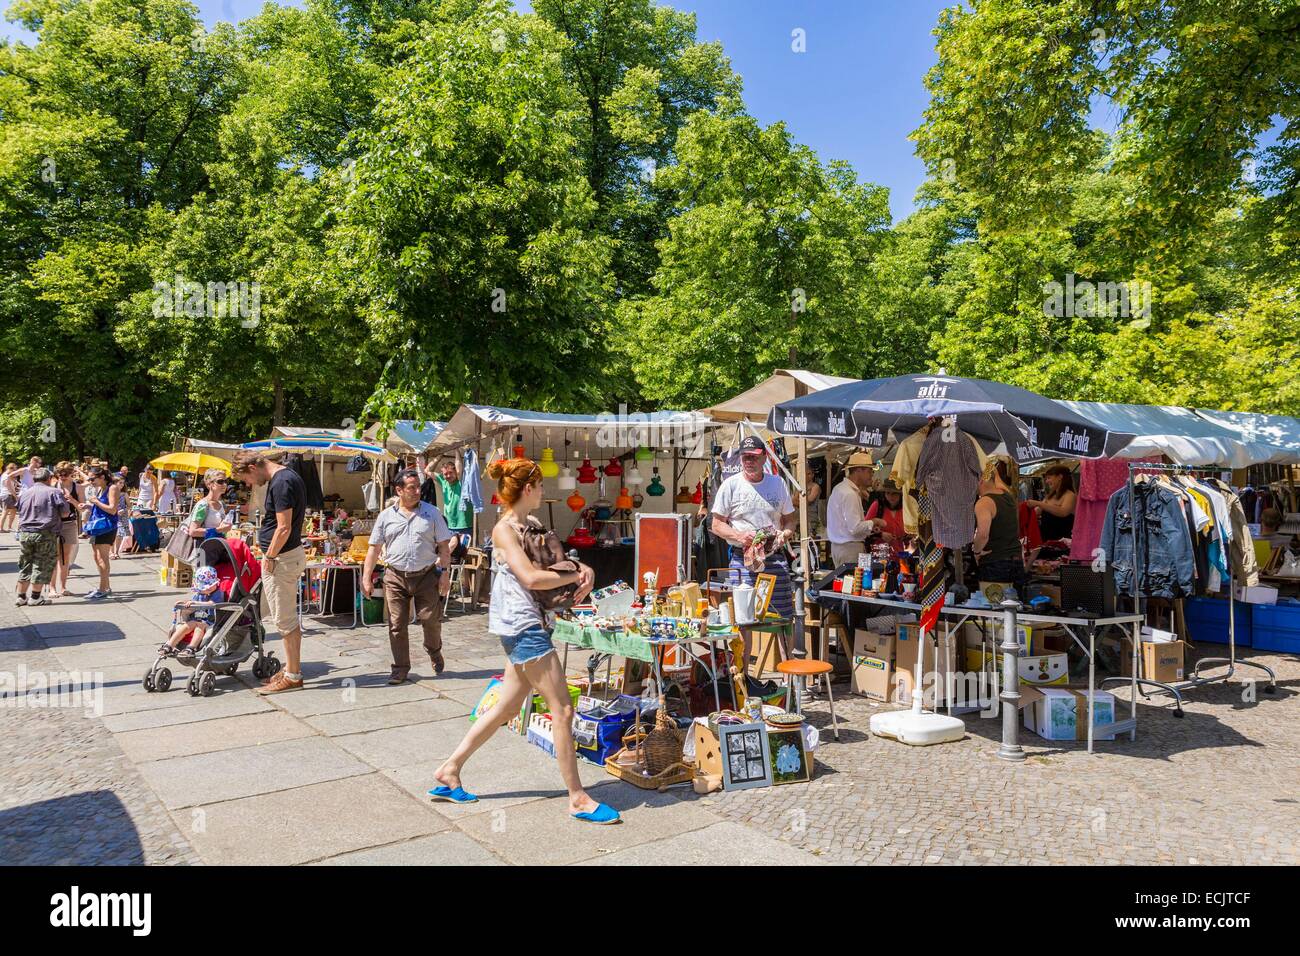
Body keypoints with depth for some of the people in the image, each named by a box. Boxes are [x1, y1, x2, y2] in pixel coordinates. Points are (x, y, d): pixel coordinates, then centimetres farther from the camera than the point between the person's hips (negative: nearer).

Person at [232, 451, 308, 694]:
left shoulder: (280, 483, -19)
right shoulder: (288, 476, 13)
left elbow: (284, 528, -22)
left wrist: (269, 557, -12)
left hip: (282, 558, -10)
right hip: (292, 555, 10)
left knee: (285, 620, -1)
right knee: (288, 618, 17)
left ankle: (293, 677, 7)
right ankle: (291, 669, 26)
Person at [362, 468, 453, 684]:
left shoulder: (431, 513, 3)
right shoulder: (386, 516, 6)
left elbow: (444, 546, 4)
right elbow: (374, 548, 8)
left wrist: (445, 572, -5)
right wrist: (366, 578, 3)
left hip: (426, 575, -1)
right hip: (395, 577, 1)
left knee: (431, 620, 0)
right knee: (397, 625, 1)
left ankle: (434, 651, 30)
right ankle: (400, 668, 13)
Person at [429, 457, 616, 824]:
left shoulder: (534, 524, 15)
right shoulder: (504, 530, -12)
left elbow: (560, 558, 18)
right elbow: (531, 577, -22)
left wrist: (583, 568, -4)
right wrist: (575, 576, -10)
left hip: (530, 625, 10)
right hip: (522, 625, -10)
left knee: (507, 707, 16)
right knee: (563, 710, -6)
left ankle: (449, 771, 27)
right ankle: (577, 799, 3)